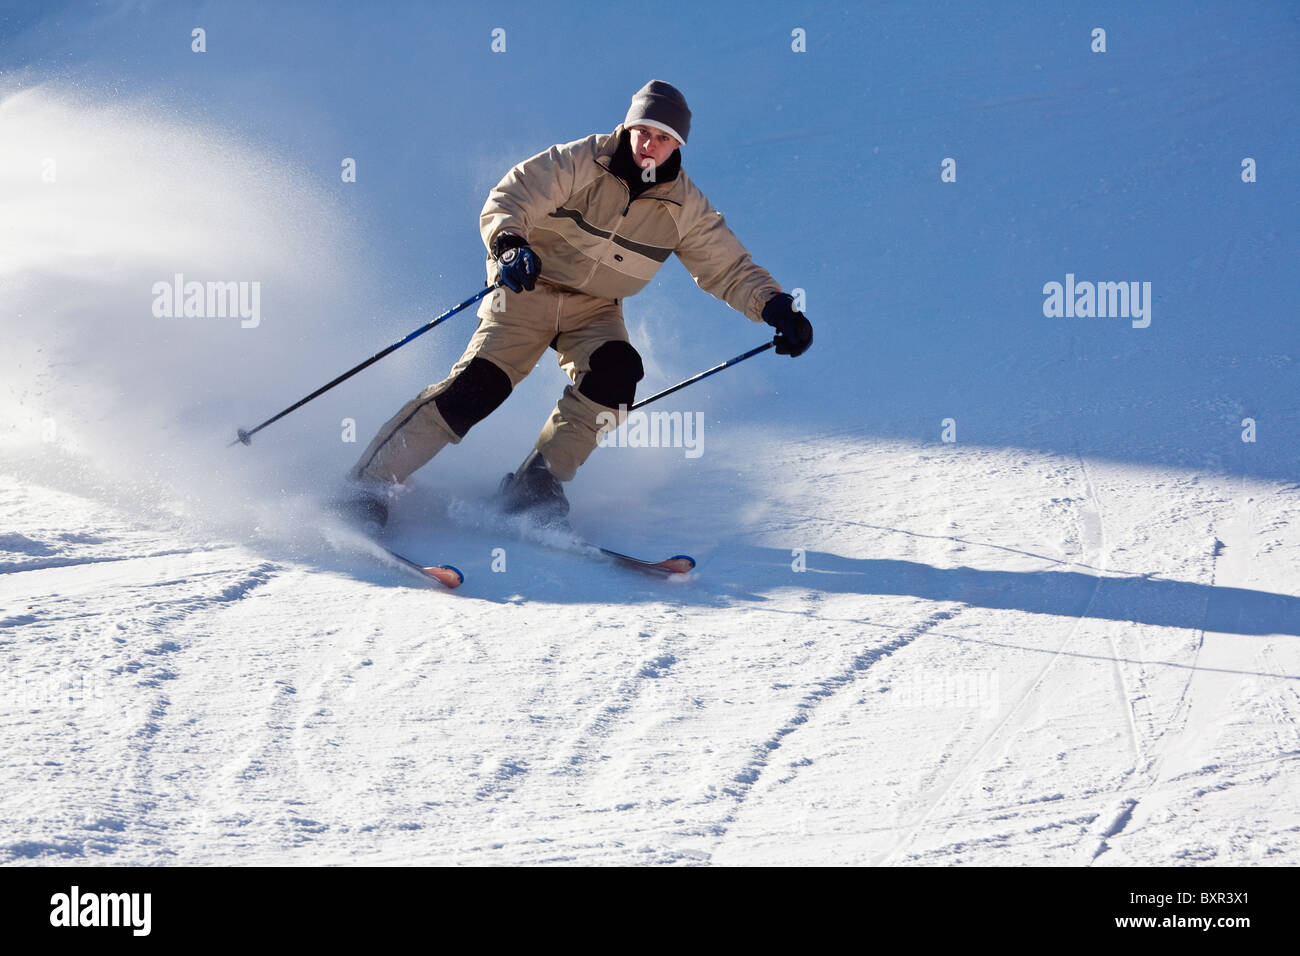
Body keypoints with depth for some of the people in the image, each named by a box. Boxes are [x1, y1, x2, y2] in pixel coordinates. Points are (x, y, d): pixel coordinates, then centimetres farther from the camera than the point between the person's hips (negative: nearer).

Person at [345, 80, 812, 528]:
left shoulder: (684, 206, -4)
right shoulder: (578, 163, -14)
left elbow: (729, 269, 2)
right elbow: (506, 201, -20)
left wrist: (776, 306, -15)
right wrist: (509, 244, -41)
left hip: (595, 310, 3)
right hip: (529, 289, -3)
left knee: (615, 372, -28)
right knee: (478, 386, -20)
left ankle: (537, 481, -15)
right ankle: (368, 483, -16)